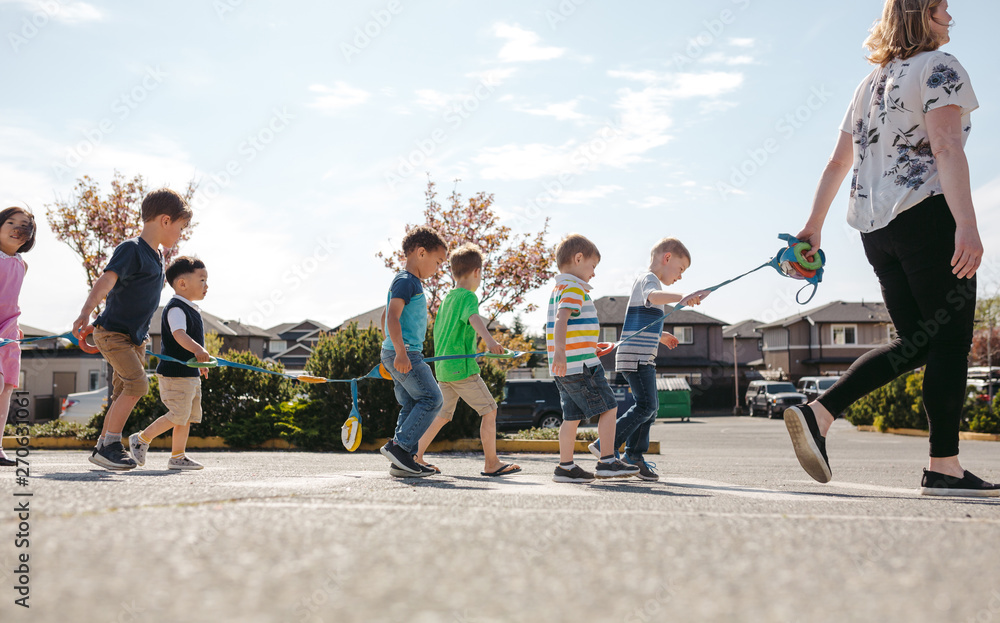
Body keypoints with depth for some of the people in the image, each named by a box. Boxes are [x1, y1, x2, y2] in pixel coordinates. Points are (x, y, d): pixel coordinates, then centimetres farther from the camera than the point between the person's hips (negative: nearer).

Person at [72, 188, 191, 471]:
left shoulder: (157, 255, 12)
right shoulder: (131, 249, -15)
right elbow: (106, 281, -29)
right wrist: (85, 313, -44)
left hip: (136, 336, 9)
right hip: (112, 332, -9)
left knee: (124, 394, 10)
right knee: (137, 384, -20)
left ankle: (102, 447, 19)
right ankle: (110, 445, -12)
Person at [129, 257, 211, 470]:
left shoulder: (191, 309, 16)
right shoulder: (175, 309, -16)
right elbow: (179, 334, -35)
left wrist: (200, 363, 37)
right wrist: (197, 349, -51)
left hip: (190, 373, 10)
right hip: (175, 373, -10)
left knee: (188, 417, 11)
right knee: (178, 416, -9)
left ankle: (177, 456, 17)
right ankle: (141, 439, 8)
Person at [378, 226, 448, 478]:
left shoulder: (406, 281, 21)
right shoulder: (406, 281, -11)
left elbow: (385, 317, 28)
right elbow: (392, 316, -22)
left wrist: (393, 350, 32)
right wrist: (400, 351, -29)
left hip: (396, 353, 10)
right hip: (405, 354, -10)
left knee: (411, 406, 8)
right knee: (431, 399, -9)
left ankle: (403, 462, 8)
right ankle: (399, 446, -11)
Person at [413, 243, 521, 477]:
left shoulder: (447, 297, 17)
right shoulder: (468, 296, -9)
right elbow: (474, 317, -31)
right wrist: (489, 339, -49)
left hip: (443, 366, 9)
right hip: (462, 367, -9)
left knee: (443, 414, 17)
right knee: (489, 410, -2)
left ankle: (416, 457, 17)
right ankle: (491, 464, -1)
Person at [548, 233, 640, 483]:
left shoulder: (558, 289, 21)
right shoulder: (574, 288, -11)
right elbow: (561, 319, -27)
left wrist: (592, 347, 41)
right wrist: (560, 351, -40)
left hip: (564, 367, 10)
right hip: (580, 364, -10)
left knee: (573, 415, 12)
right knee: (608, 408, -3)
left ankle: (566, 467, 13)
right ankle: (607, 462, -2)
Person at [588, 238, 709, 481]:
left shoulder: (644, 281, 24)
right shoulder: (649, 279, -8)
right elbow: (653, 296, -36)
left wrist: (660, 336, 45)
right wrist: (682, 297, -53)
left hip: (642, 357, 11)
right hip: (637, 357, -11)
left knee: (651, 406, 12)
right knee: (646, 405, -14)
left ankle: (634, 456, 17)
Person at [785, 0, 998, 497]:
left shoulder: (871, 83, 21)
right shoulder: (940, 68, -2)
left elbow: (837, 163, 20)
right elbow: (945, 148, -16)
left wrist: (814, 226, 23)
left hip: (875, 227, 8)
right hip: (928, 213, -8)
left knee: (917, 342, 11)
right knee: (950, 339, -4)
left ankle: (818, 413, -2)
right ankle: (944, 468, -5)